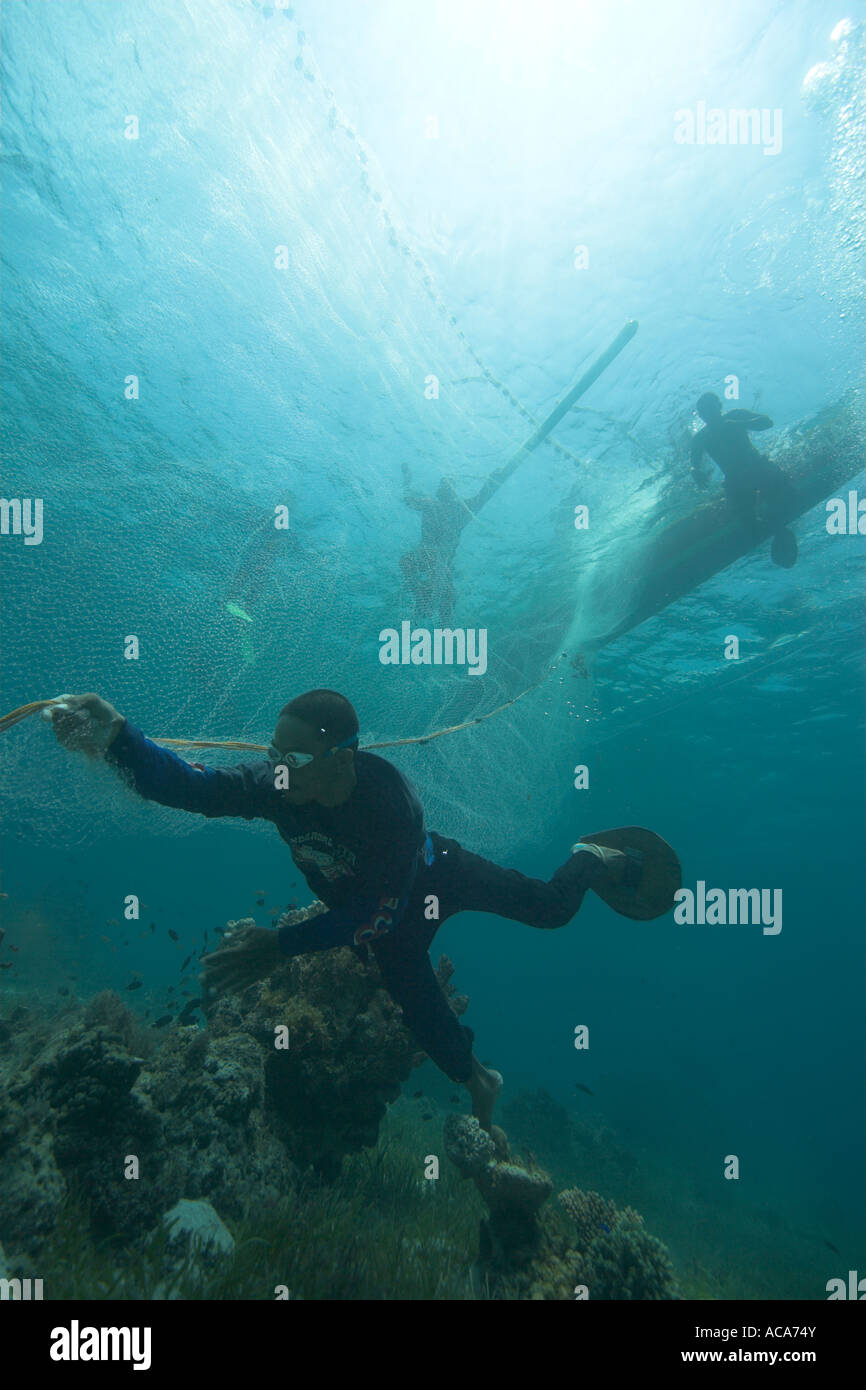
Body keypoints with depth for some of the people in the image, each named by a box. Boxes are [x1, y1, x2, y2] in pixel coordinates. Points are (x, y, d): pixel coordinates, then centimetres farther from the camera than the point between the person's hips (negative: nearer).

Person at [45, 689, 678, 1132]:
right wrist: (116, 735, -55)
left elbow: (378, 913, -39)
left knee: (550, 908, 11)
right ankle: (478, 1083, 48)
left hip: (434, 879, -4)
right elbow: (188, 785, -39)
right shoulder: (277, 783, -32)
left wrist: (283, 945, -44)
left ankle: (592, 860, 46)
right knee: (420, 1008, 17)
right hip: (374, 912, 4)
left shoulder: (393, 804, -44)